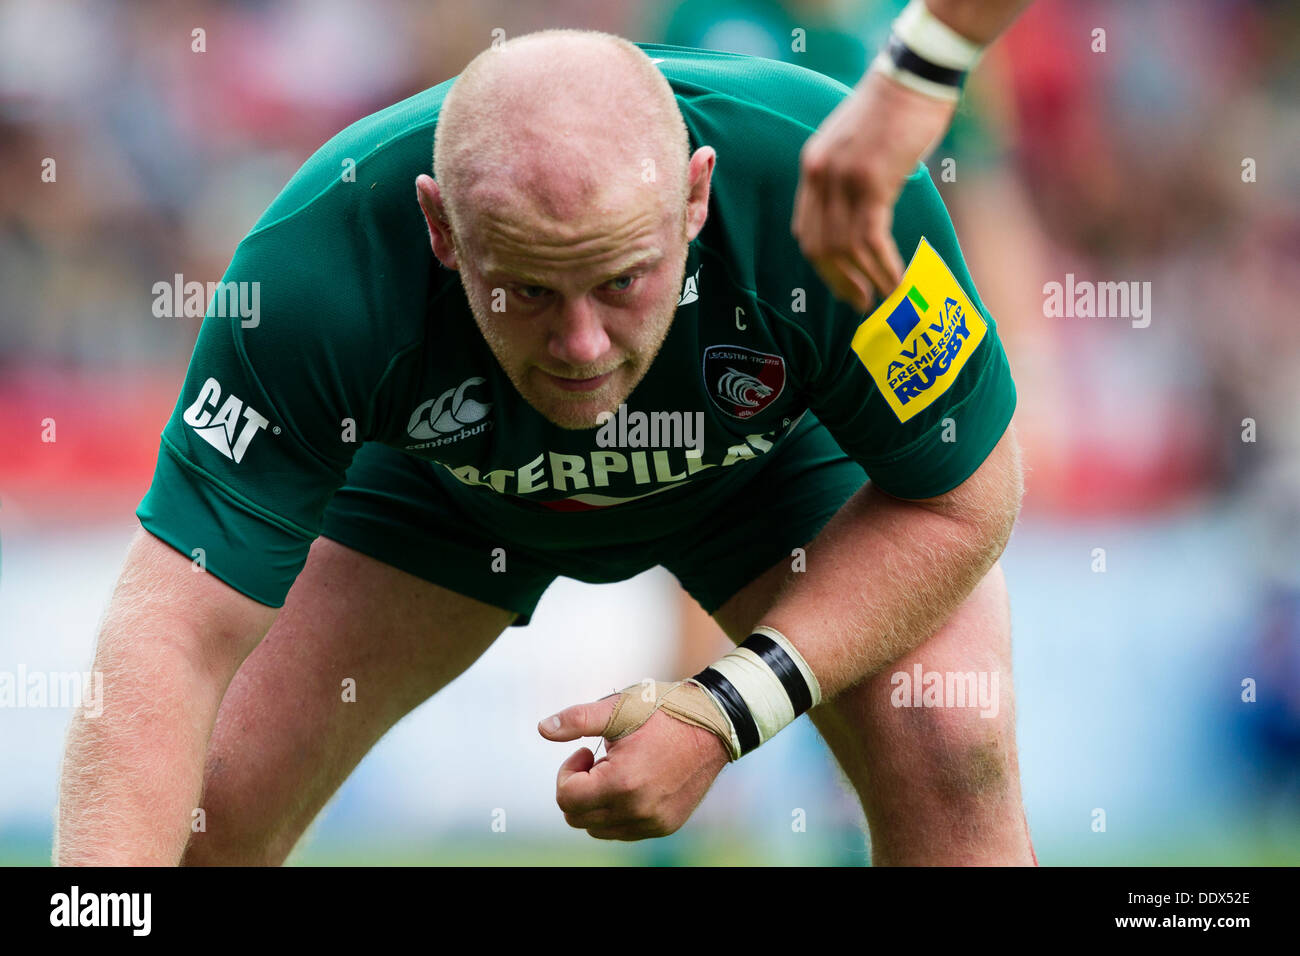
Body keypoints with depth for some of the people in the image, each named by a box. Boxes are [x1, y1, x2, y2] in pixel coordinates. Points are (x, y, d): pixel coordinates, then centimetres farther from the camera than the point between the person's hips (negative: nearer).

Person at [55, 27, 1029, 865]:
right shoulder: (321, 259, -41)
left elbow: (961, 500, -24)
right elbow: (176, 636, -42)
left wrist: (728, 710, -34)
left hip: (775, 451, 0)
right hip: (436, 474, 0)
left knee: (947, 748, -21)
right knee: (205, 794, -13)